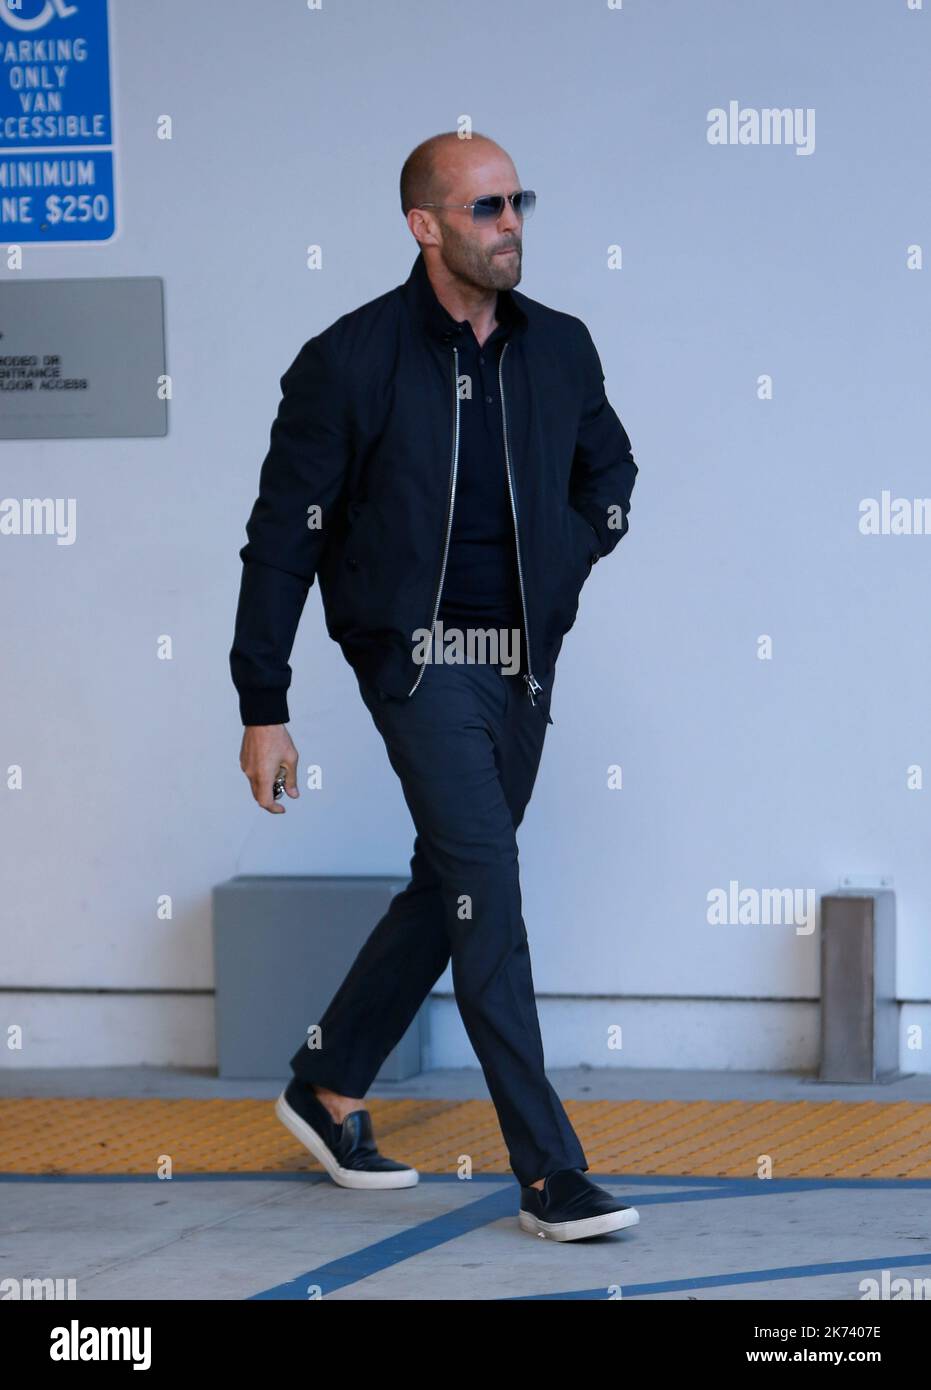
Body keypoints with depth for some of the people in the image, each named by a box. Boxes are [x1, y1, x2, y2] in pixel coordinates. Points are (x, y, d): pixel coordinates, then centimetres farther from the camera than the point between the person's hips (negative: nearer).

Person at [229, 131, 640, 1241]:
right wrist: (263, 709, -7)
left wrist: (563, 568, 7)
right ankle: (549, 1174, -13)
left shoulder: (561, 350, 5)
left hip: (523, 666, 6)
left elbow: (610, 474, 25)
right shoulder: (350, 360, -10)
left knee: (449, 887, 14)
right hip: (418, 656, -6)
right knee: (487, 883, -14)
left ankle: (326, 1088, 33)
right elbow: (281, 537, -6)